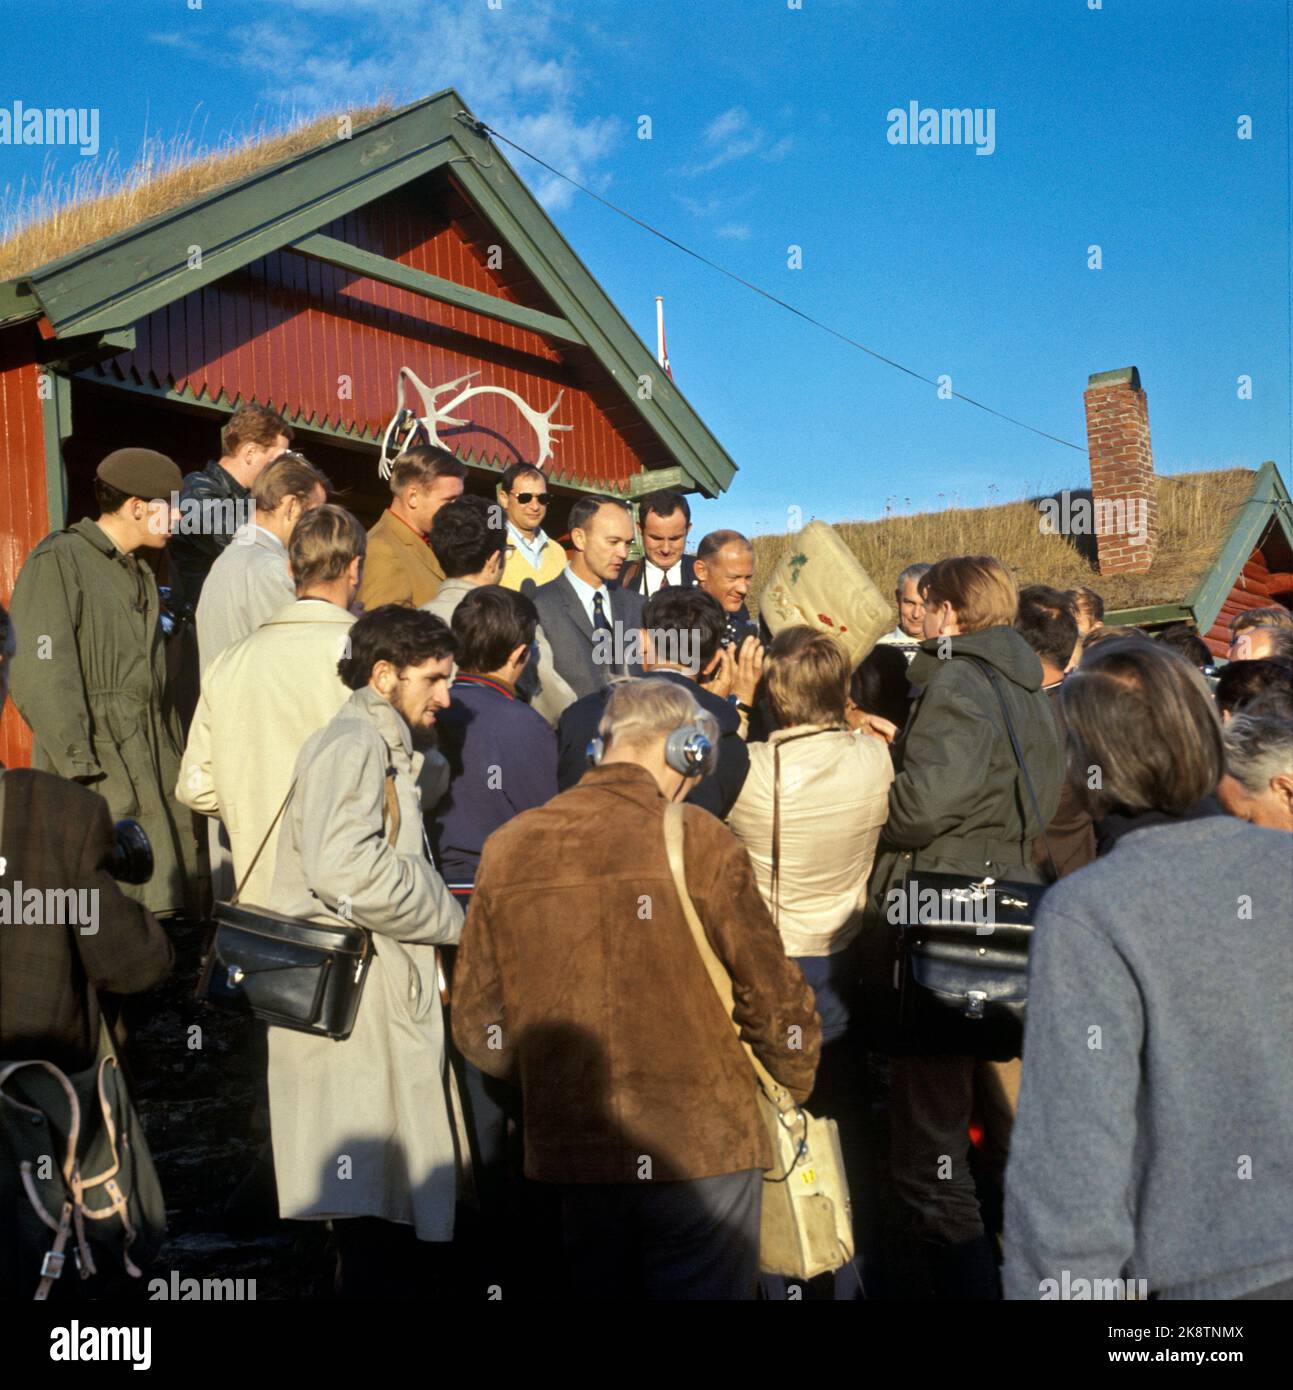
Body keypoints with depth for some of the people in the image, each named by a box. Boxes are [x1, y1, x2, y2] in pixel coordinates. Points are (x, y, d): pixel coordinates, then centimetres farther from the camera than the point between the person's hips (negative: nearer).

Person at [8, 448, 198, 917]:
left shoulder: (139, 575, 21)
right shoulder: (57, 562, -6)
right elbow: (41, 677, -14)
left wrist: (177, 766, 18)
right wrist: (80, 769, -18)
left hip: (153, 775, 8)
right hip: (98, 774, -8)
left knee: (168, 904, 5)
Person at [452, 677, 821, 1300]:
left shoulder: (507, 847, 0)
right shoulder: (697, 839, -12)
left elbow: (476, 1025, 3)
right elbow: (773, 994, -7)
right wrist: (796, 1085, 13)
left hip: (569, 1154, 4)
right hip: (699, 1152, -4)